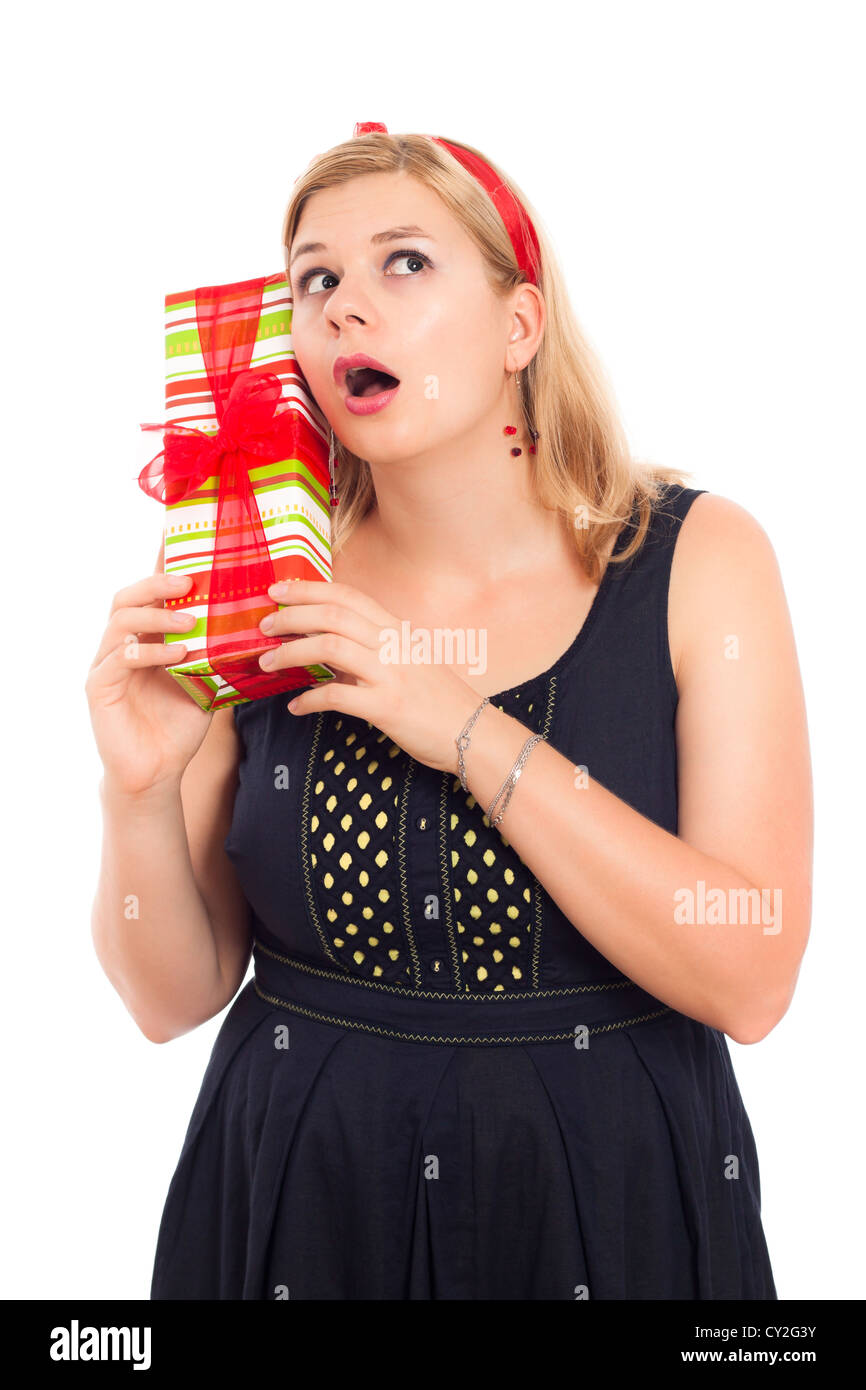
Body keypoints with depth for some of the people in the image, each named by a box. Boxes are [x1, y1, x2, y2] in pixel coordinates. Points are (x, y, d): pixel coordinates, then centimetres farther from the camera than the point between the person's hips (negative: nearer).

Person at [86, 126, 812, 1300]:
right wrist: (141, 794, -21)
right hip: (304, 1204, 1)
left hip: (610, 1204, -1)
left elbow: (751, 980, -18)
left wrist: (472, 735, -24)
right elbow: (176, 997, -2)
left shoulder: (696, 559, -10)